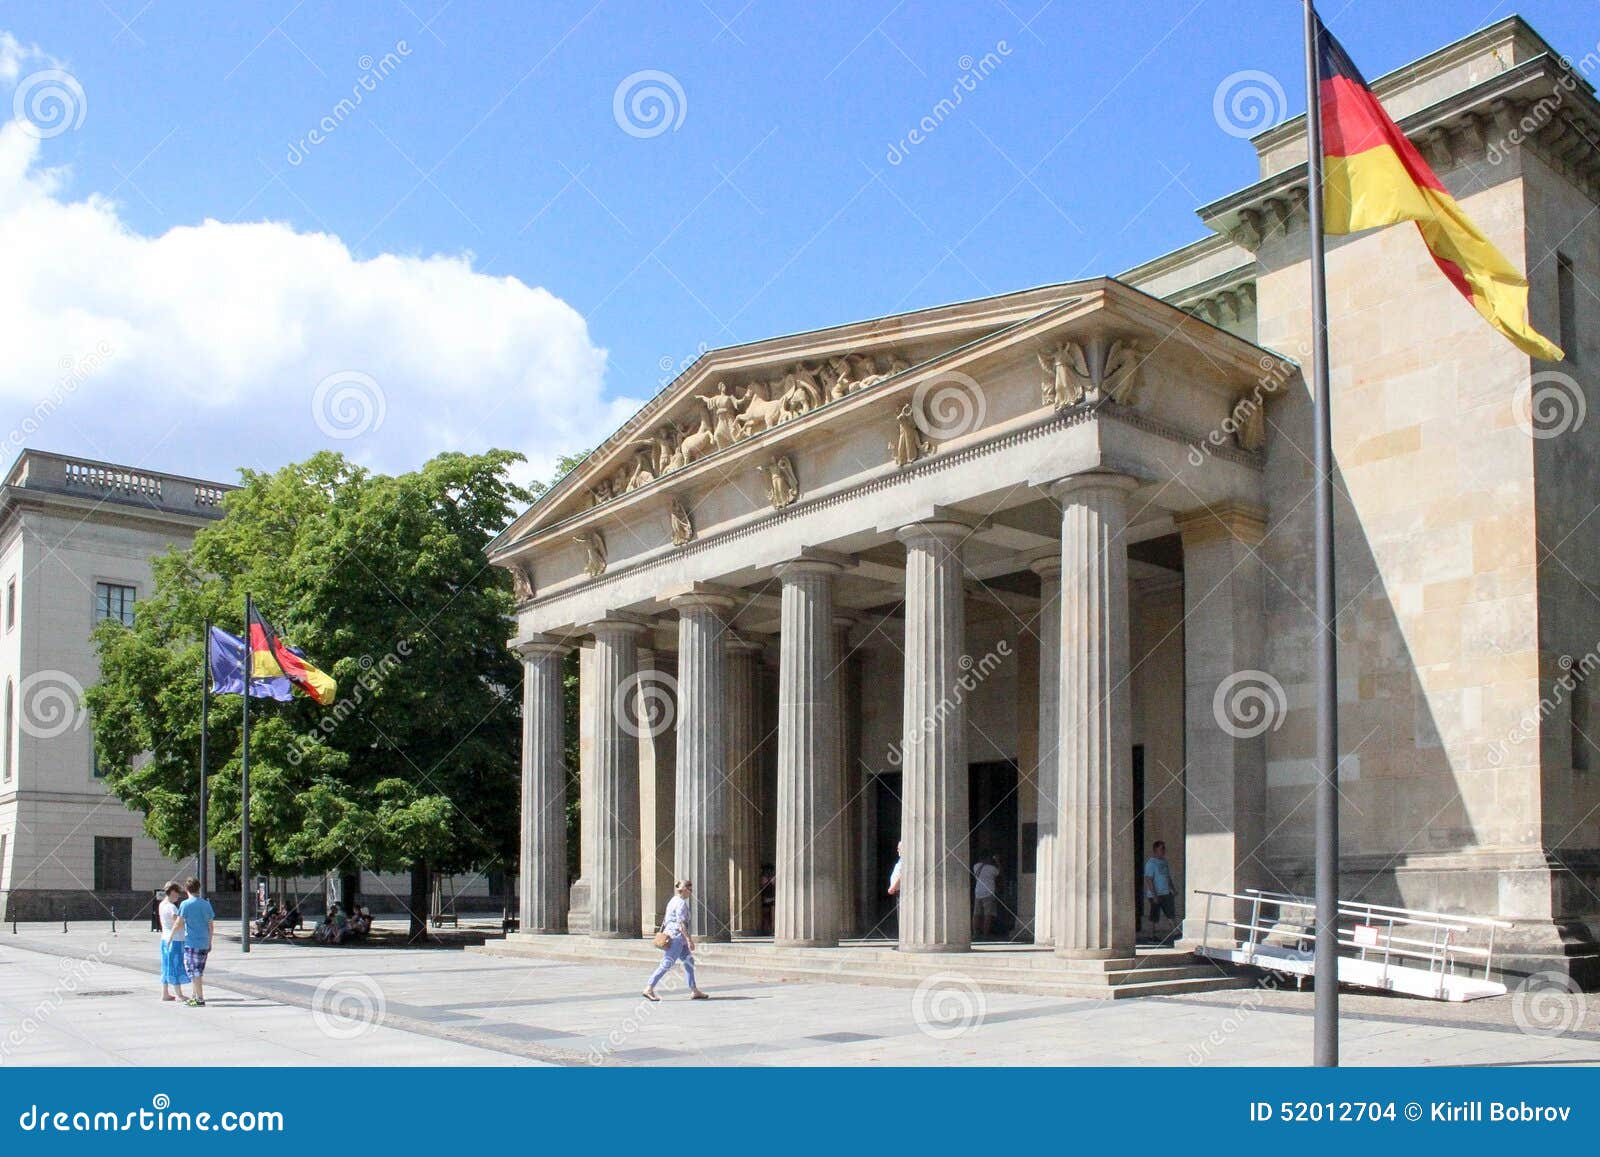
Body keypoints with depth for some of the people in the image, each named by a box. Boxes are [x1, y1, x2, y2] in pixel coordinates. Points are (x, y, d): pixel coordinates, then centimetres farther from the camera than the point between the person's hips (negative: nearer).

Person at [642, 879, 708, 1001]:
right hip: (676, 936, -11)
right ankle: (649, 989, -7)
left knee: (689, 961, 11)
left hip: (670, 935, 11)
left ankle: (694, 991, 13)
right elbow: (681, 923, -21)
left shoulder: (674, 900, 16)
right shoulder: (681, 903, -14)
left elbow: (665, 920, 20)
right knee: (667, 964, -9)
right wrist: (689, 940, -21)